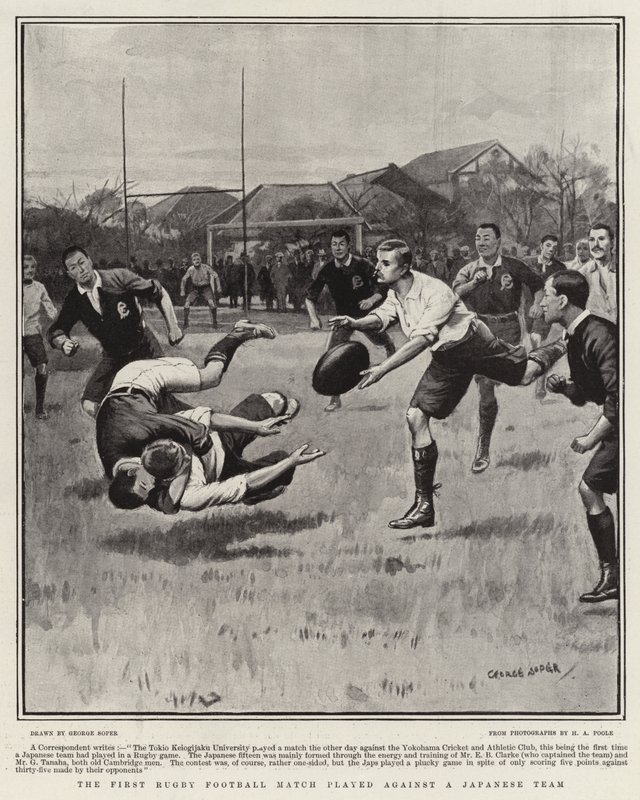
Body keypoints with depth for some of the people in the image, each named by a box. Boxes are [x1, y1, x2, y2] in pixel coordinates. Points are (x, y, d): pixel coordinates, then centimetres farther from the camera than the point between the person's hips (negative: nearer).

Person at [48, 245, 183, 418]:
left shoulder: (119, 278, -17)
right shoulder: (73, 301, -8)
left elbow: (159, 293, -9)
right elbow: (55, 331, 2)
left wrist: (172, 326, -17)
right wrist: (64, 342, -22)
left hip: (144, 349, -3)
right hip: (113, 357, 3)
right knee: (90, 406, -11)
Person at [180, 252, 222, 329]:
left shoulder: (206, 267, -14)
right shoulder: (191, 269, -10)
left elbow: (215, 275, -6)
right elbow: (184, 279, 2)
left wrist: (218, 287, -13)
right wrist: (182, 290, -4)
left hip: (206, 289, -2)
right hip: (195, 289, 2)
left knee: (212, 303, -20)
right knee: (187, 303, -14)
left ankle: (214, 322, -2)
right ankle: (185, 322, 2)